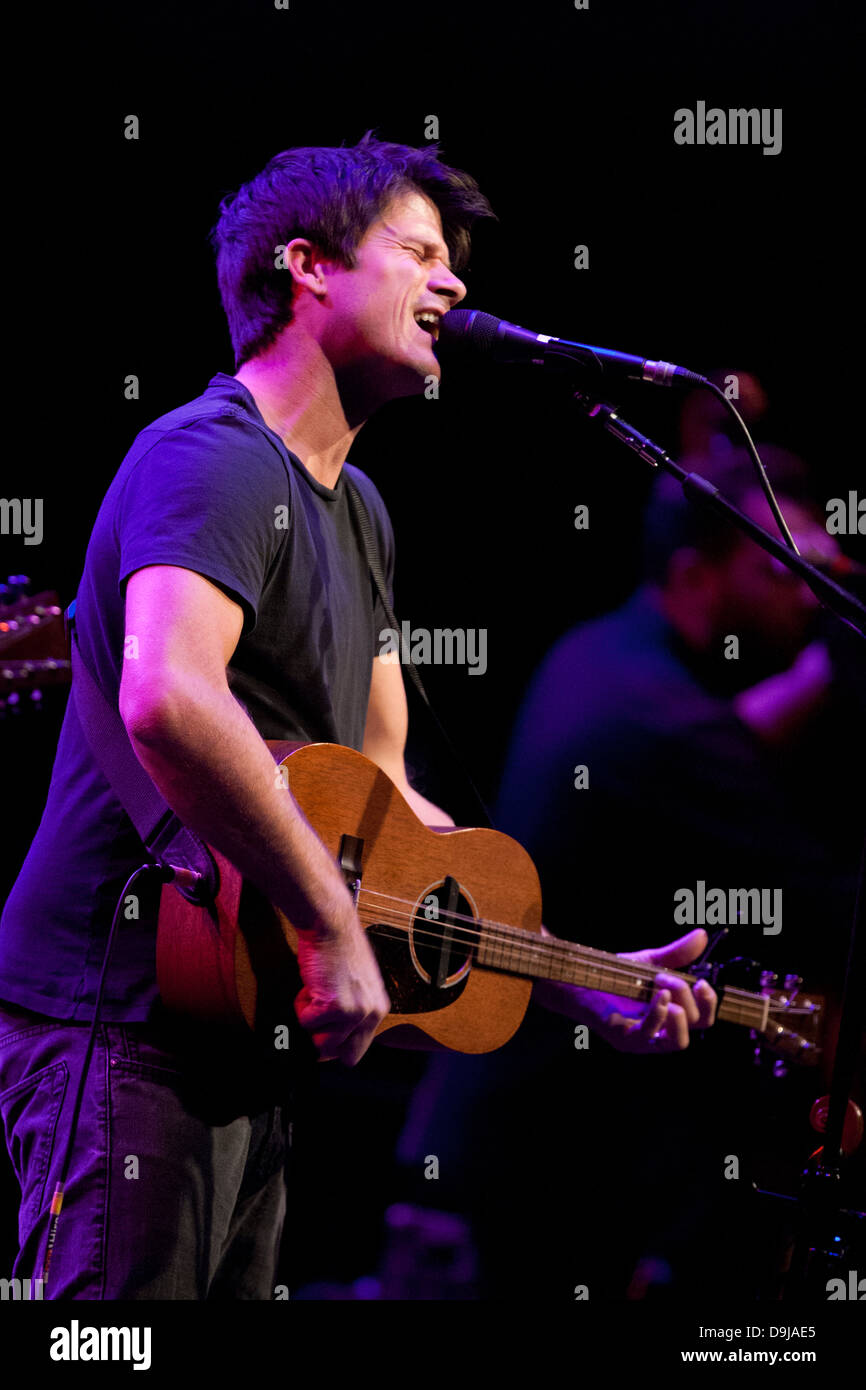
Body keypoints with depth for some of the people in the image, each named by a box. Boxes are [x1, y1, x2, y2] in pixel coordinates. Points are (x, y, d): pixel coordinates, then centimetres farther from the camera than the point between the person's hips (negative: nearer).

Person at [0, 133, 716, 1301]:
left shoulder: (354, 509, 19)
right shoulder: (215, 460, -13)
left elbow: (385, 795, 22)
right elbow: (166, 699, -32)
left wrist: (585, 988, 15)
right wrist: (334, 926, -27)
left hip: (240, 1030, 10)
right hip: (121, 1027, -10)